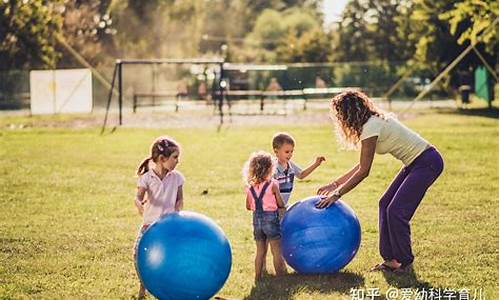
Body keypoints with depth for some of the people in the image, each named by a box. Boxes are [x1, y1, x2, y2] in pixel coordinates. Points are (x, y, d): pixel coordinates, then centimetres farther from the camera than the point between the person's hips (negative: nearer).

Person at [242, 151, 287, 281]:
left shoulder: (250, 187, 1)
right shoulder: (272, 185, -13)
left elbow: (248, 207, 9)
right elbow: (281, 205, -8)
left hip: (257, 219, 5)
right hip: (271, 218, -5)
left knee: (260, 251, 16)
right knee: (277, 251, 4)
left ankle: (258, 276, 20)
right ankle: (280, 276, 7)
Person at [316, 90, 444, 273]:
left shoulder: (371, 127, -21)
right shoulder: (372, 122, 9)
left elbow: (364, 171, -20)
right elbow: (362, 165, 14)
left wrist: (337, 194, -15)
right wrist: (335, 184, 14)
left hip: (428, 162, -10)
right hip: (415, 162, 10)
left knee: (396, 211, -10)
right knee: (385, 204, 7)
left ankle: (404, 263, 3)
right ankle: (391, 259, 12)